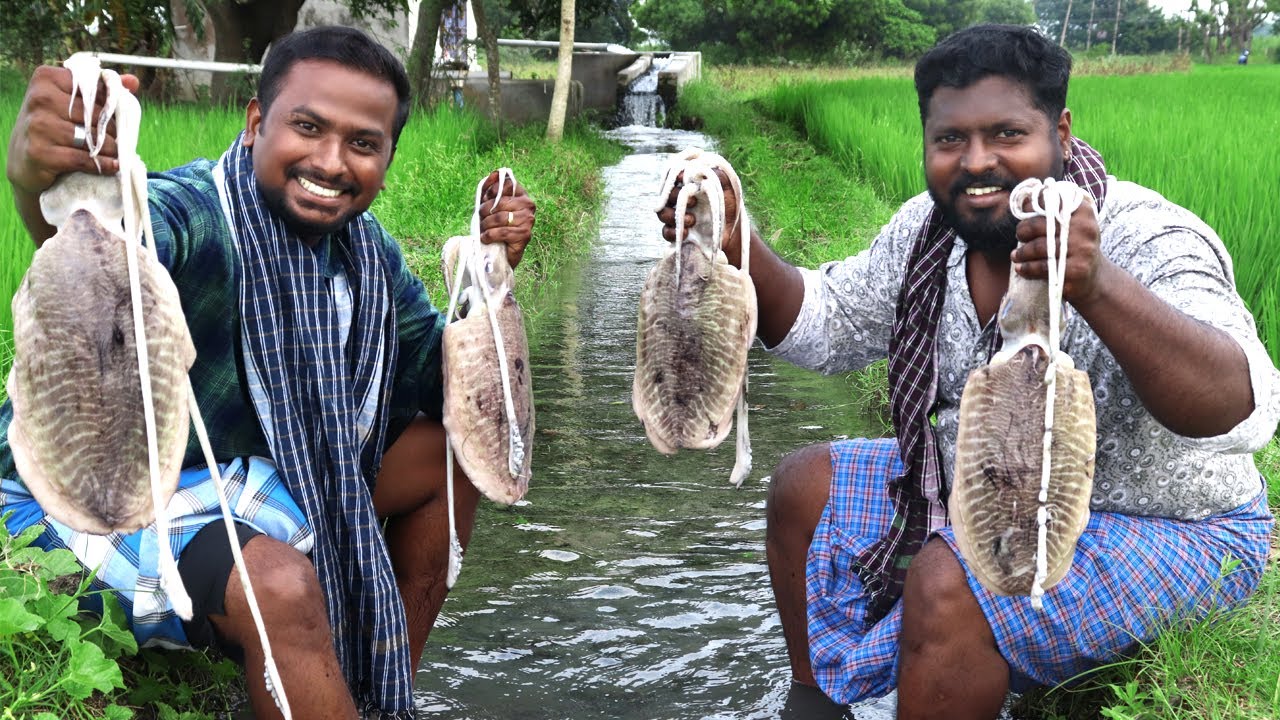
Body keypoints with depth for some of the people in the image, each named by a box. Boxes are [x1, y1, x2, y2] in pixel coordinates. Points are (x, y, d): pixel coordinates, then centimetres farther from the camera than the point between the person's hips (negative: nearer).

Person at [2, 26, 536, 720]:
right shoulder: (196, 215, -26)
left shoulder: (365, 248, -2)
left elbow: (445, 383, 2)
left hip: (245, 489, 8)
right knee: (280, 583, -36)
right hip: (92, 502, -8)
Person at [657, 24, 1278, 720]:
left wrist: (1096, 286, -60)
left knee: (945, 587, -30)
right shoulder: (931, 227, -7)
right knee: (804, 487, 7)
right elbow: (823, 327, 5)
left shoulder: (1148, 241, -27)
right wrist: (737, 249, -15)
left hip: (1156, 529, -7)